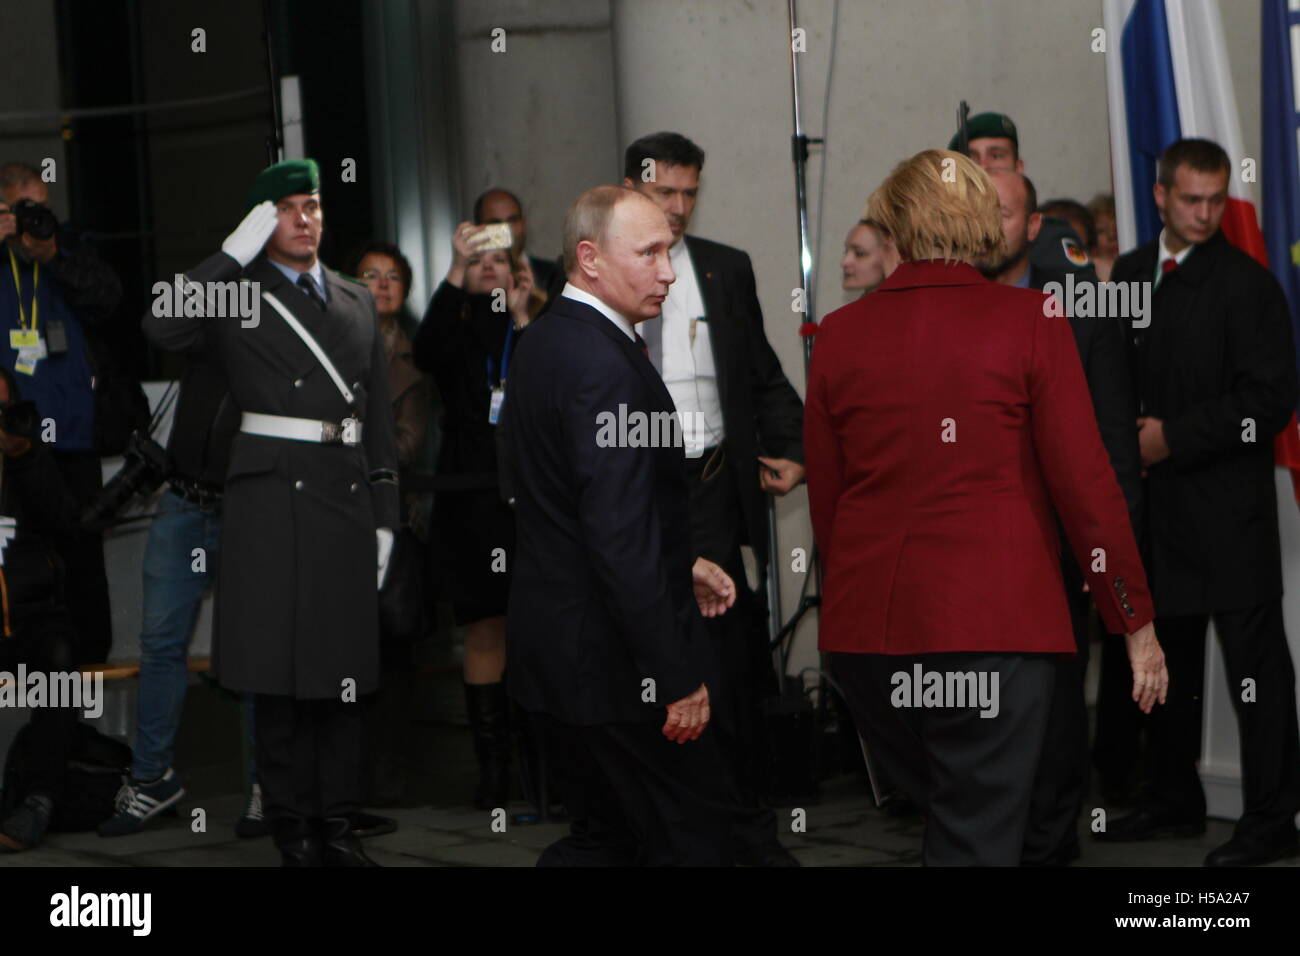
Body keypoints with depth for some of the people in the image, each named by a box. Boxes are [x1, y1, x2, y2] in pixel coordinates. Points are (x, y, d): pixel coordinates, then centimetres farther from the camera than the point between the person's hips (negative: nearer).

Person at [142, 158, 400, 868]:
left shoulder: (358, 303, 17)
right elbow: (162, 328, -18)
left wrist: (384, 515, 12)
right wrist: (234, 254, -13)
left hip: (348, 498, 4)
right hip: (273, 497, -4)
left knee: (343, 671, 6)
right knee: (281, 670, -2)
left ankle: (336, 823, 14)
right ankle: (293, 828, 6)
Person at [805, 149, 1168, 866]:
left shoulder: (838, 334, 4)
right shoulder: (1031, 322, -5)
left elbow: (823, 500, 10)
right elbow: (1084, 484, -5)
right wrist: (1136, 623, 3)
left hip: (864, 624, 3)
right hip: (993, 619, -3)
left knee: (914, 814, 20)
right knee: (977, 839, 1)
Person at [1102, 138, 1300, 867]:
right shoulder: (1130, 274, 10)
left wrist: (1174, 438, -14)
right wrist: (1130, 437, 3)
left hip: (1229, 506, -6)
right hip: (1157, 503, 6)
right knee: (1167, 656, 15)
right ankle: (1174, 799, 28)